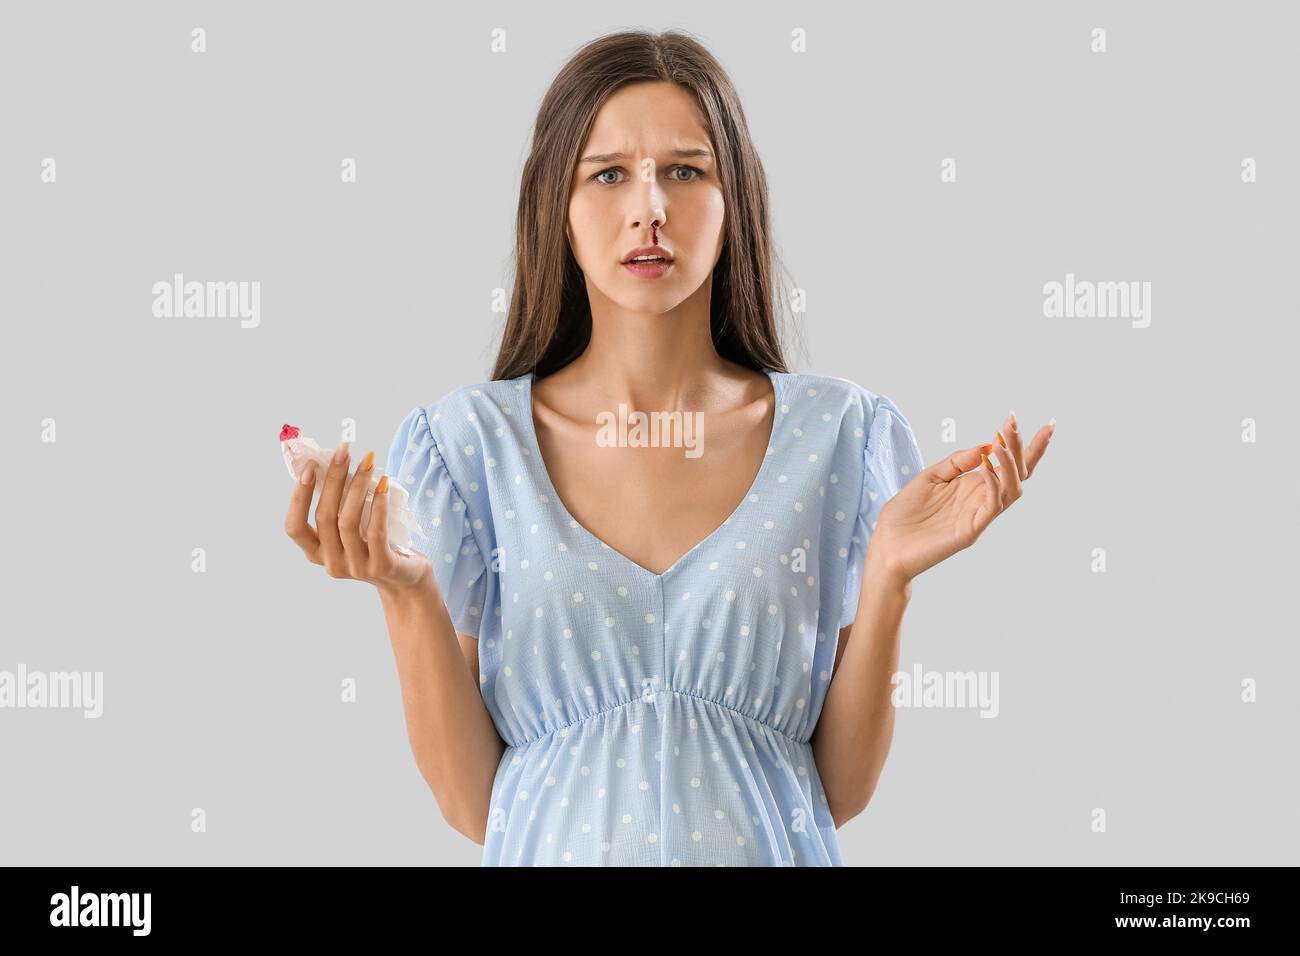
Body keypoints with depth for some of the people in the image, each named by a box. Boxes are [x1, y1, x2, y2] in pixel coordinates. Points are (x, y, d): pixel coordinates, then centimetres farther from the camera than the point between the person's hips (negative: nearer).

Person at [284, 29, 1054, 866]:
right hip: (558, 850, 0)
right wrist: (407, 595, -19)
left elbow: (843, 793, -5)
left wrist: (889, 576, -17)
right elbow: (473, 805, -7)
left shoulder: (842, 435, -6)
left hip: (769, 849, 0)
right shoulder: (463, 444, -7)